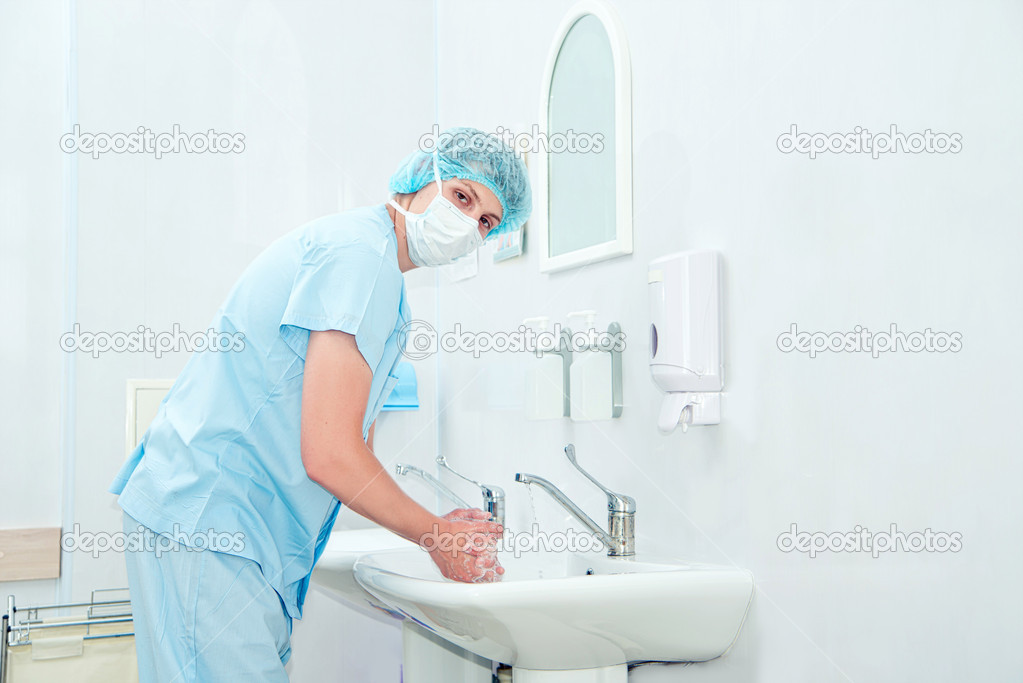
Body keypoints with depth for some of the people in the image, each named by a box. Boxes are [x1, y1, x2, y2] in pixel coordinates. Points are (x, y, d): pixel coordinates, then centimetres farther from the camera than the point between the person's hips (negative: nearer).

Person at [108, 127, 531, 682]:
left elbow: (351, 453, 19)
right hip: (205, 524, -10)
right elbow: (329, 455, -21)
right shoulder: (359, 248, -15)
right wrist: (436, 535, -7)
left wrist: (438, 527, 11)